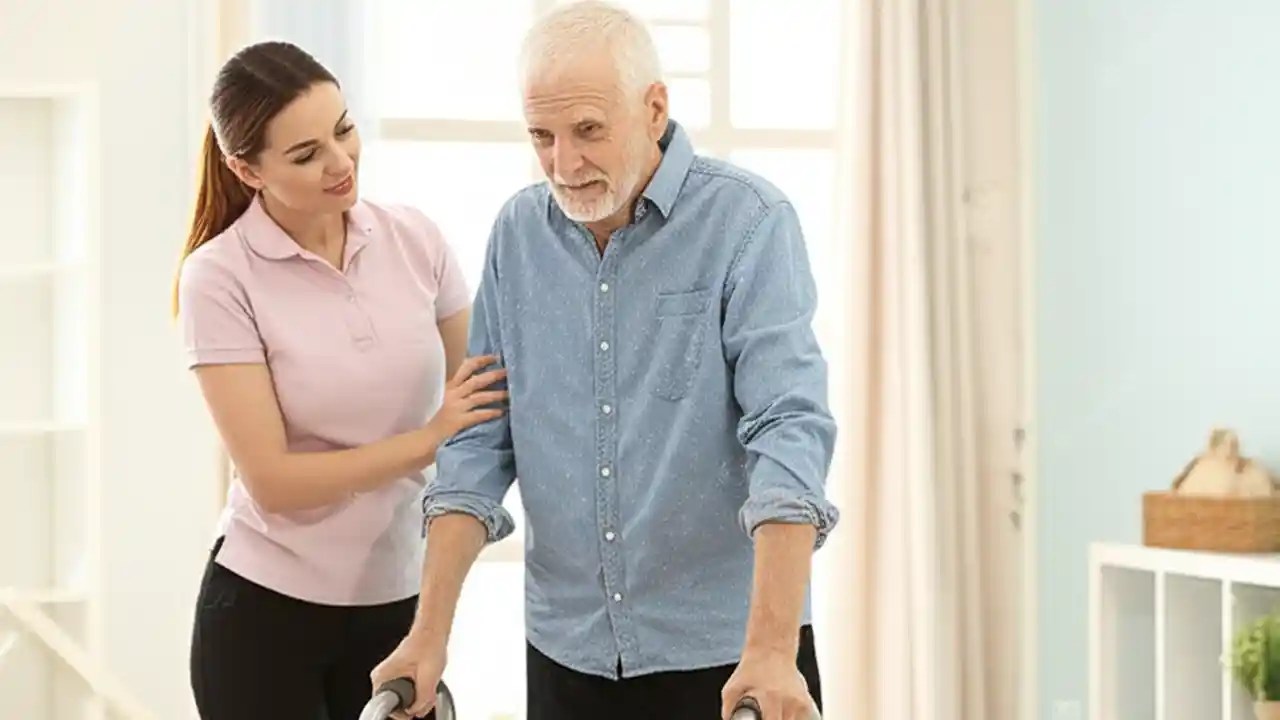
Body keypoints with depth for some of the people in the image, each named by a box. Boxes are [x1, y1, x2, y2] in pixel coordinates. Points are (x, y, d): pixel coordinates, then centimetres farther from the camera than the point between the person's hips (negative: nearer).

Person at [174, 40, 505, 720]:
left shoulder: (413, 238, -3)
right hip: (267, 607, -3)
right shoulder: (221, 277, -12)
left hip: (401, 597, 3)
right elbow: (271, 479, -16)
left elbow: (482, 395, 6)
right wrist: (429, 438, -20)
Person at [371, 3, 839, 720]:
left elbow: (788, 433, -19)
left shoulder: (749, 221, -10)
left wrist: (772, 649, -27)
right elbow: (481, 443, 5)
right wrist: (430, 634, -3)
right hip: (569, 654, 4)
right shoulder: (518, 234, 4)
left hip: (725, 652, -4)